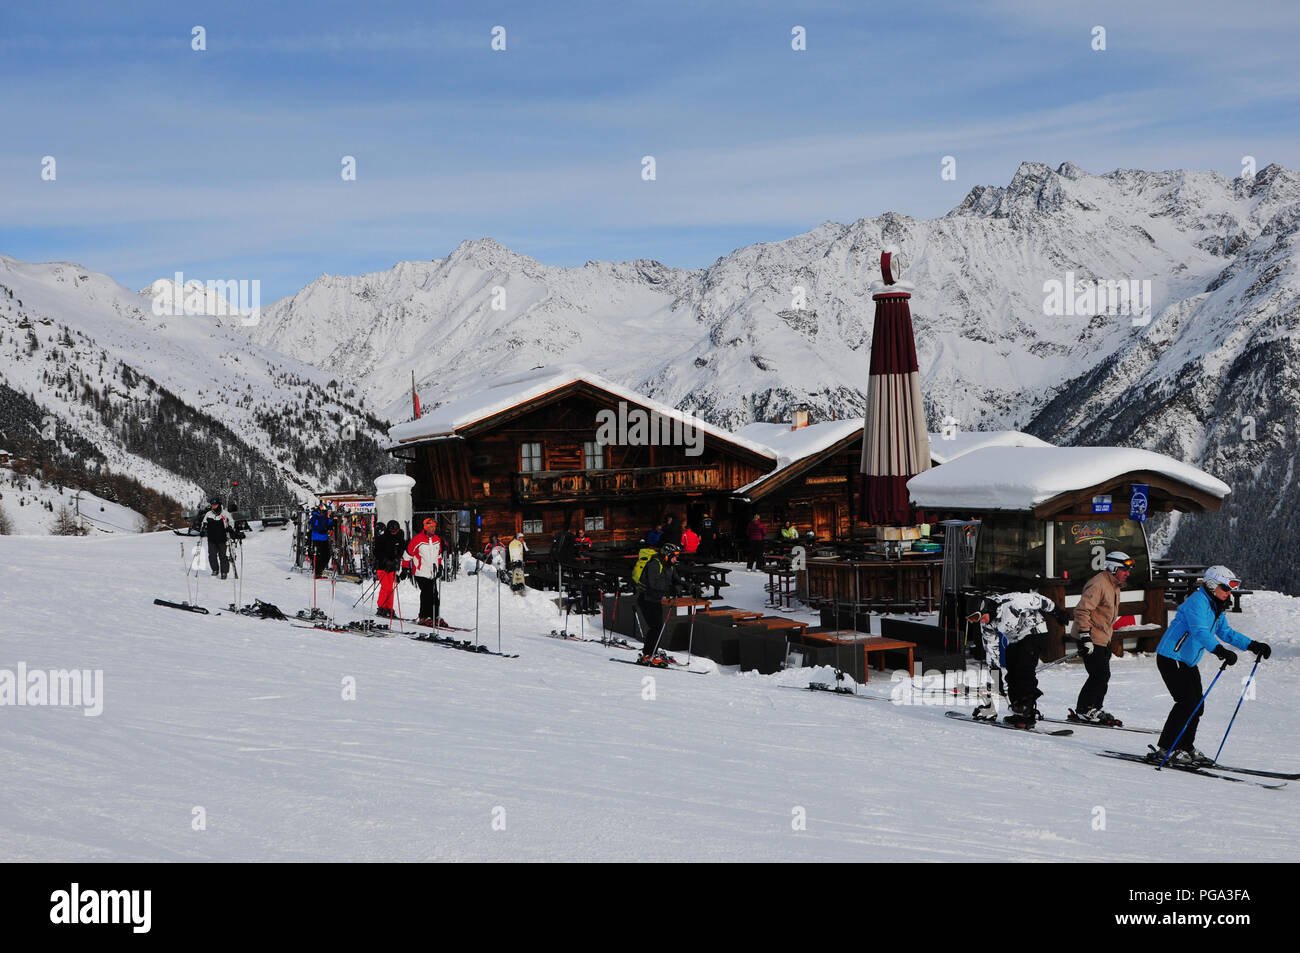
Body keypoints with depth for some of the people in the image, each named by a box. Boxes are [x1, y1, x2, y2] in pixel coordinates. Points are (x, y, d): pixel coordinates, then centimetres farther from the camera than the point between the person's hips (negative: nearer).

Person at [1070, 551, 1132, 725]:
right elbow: (1082, 611, -24)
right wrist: (1085, 637, -27)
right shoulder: (1098, 584, -18)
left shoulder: (1114, 586, 14)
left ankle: (1093, 709, 20)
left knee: (1103, 676, 11)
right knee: (1099, 676, -11)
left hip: (1103, 639, 10)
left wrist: (1109, 635, 26)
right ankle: (1083, 711, -2)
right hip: (1091, 639, -10)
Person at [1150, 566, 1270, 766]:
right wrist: (1220, 651, -48)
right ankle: (1165, 750, -12)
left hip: (1188, 662, 10)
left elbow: (1225, 632, 21)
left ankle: (1185, 748, 17)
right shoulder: (1197, 602, -19)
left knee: (1196, 705, 7)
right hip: (1171, 659, -10)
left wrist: (1253, 645, 12)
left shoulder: (1216, 607, 12)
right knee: (1187, 702, -16)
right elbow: (1199, 631, -34)